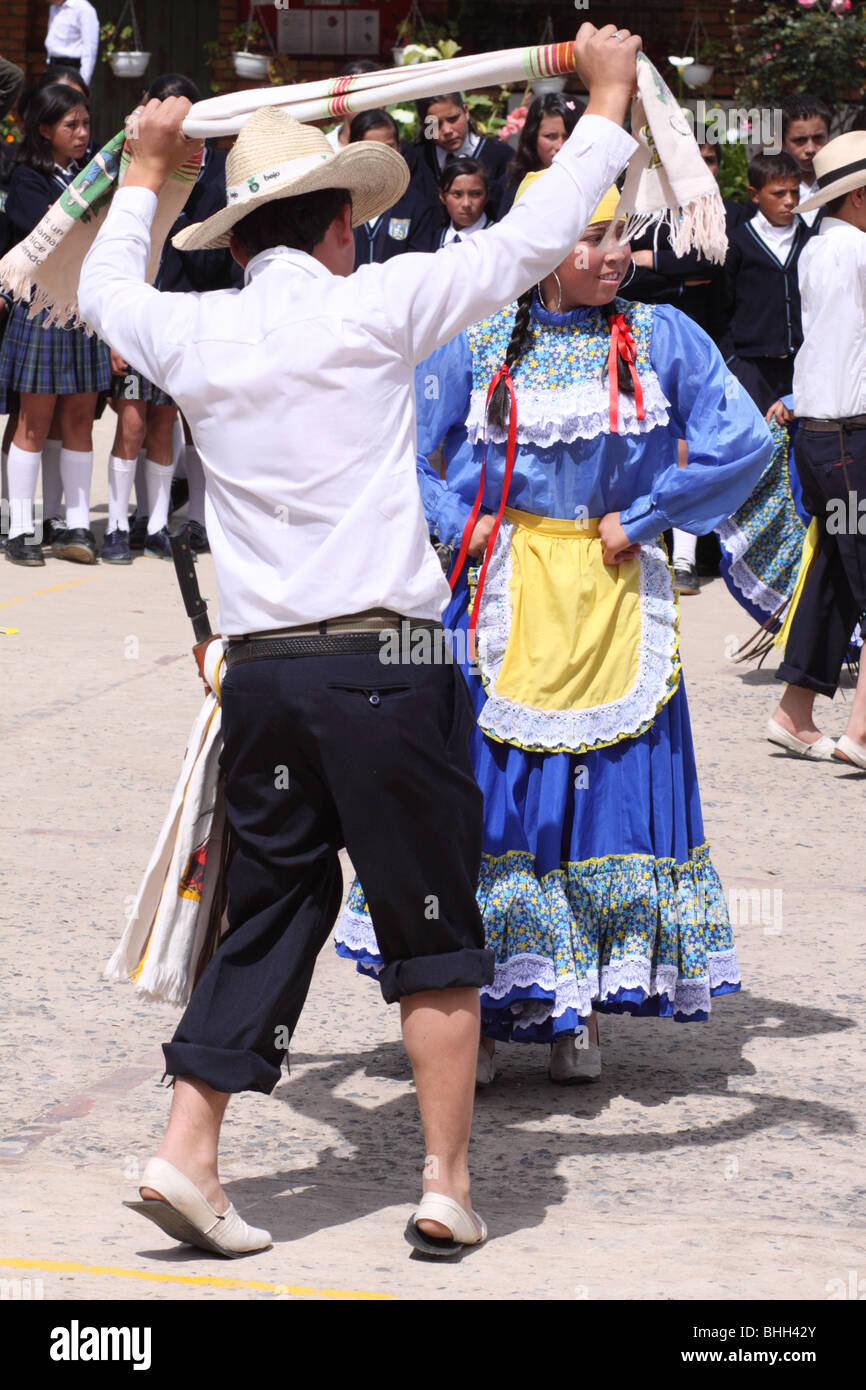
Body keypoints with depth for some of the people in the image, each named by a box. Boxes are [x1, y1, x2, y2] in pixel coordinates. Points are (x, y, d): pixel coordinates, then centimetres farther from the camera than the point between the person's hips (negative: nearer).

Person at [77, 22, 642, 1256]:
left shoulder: (197, 335, 6)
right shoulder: (371, 309, -4)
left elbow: (105, 289, 29)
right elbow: (529, 240, 1)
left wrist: (147, 172, 44)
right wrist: (607, 102, 14)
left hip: (260, 674, 4)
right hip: (385, 663, -4)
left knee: (272, 911, 13)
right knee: (432, 925, 5)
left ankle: (187, 1152, 5)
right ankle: (447, 1186, 7)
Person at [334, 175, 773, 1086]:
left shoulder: (662, 338, 0)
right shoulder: (479, 343, 0)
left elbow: (742, 441, -5)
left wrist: (640, 518, -6)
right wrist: (461, 530, -3)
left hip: (617, 596, 1)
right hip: (507, 593, -1)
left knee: (612, 784, 2)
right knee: (490, 790, -2)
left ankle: (580, 1010, 14)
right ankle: (476, 1010, 8)